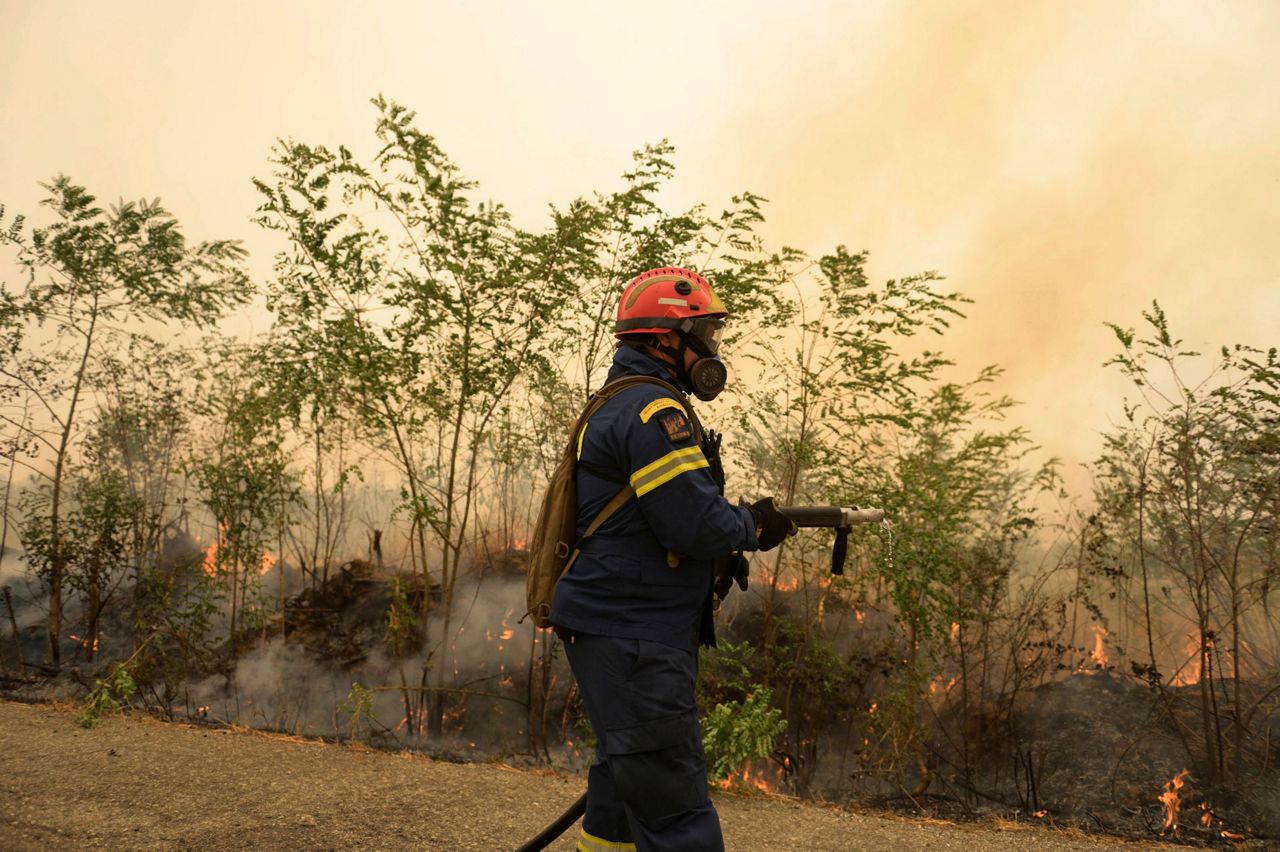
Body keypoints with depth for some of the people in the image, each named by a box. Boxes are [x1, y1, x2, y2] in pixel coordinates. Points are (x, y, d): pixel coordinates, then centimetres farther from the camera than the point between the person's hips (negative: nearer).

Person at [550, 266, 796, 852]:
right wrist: (757, 526, -3)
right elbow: (697, 523, -22)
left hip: (620, 635, 11)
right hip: (632, 642, -11)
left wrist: (741, 520, 10)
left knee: (621, 802, 19)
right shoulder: (652, 410, -16)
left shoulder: (618, 406, 18)